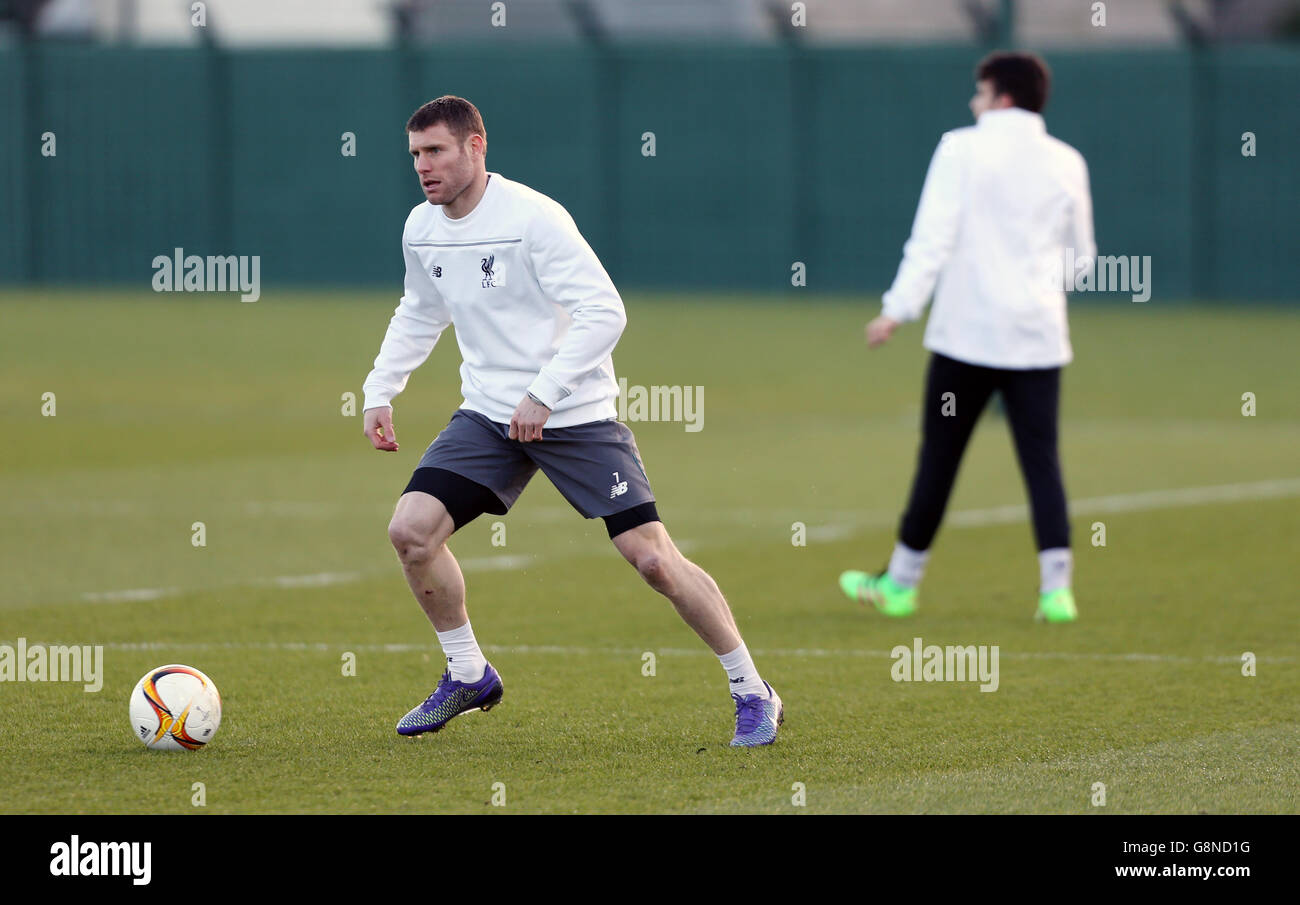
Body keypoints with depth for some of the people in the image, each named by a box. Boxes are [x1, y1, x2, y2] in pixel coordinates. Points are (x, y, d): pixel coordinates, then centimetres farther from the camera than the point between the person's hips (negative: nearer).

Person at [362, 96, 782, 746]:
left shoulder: (532, 217, -17)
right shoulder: (422, 230, 5)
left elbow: (604, 312, -21)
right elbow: (418, 317, 24)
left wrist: (543, 393, -26)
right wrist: (380, 392, 15)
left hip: (576, 415, -6)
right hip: (489, 415, 6)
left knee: (653, 558, -11)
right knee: (410, 531, -10)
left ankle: (752, 693, 2)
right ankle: (468, 676, 11)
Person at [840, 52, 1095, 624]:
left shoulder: (962, 150, -3)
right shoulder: (1066, 163, 8)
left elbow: (933, 238, -11)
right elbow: (1080, 257, 18)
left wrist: (899, 309, -10)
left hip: (966, 332, -3)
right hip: (1038, 335, 3)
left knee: (939, 458, 7)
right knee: (1041, 462, 1)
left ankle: (901, 581, 17)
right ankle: (1056, 587, -11)